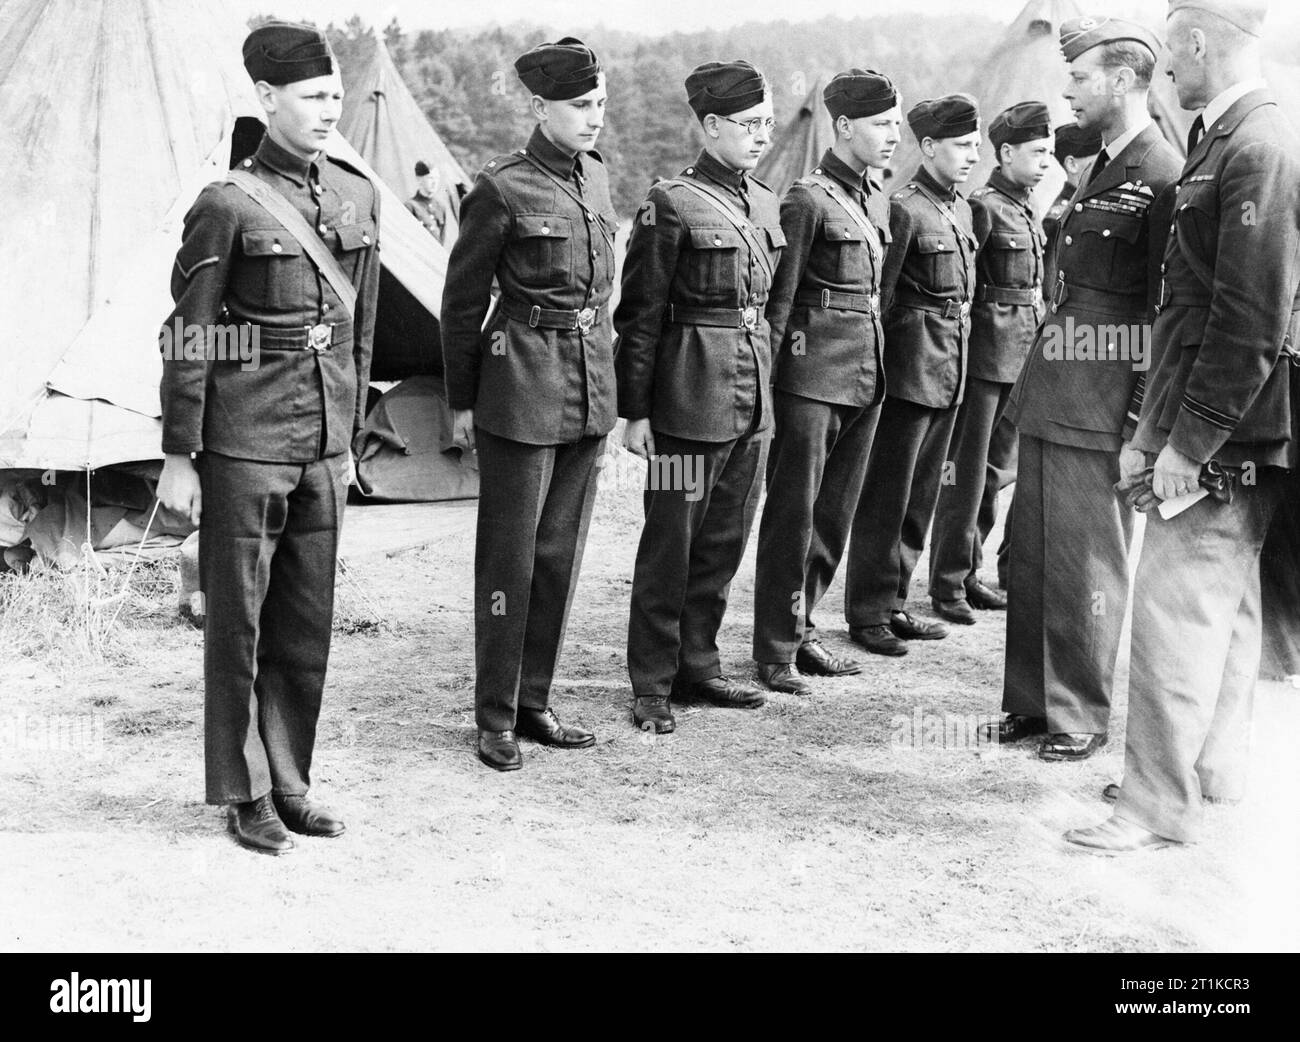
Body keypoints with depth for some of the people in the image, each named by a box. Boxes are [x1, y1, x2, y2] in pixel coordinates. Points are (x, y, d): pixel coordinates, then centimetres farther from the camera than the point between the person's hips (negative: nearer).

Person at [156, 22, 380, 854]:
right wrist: (178, 457, -8)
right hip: (244, 443, -6)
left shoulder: (357, 196, 8)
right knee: (238, 621, 6)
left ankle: (290, 782, 26)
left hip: (324, 443, 6)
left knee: (308, 621, 12)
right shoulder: (229, 206, -10)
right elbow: (189, 340, -8)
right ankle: (244, 795, 18)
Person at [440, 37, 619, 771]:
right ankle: (496, 719, 12)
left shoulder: (596, 176, 9)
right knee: (511, 554, 1)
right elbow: (463, 301, -5)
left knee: (562, 550, 12)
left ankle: (535, 703, 23)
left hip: (591, 388, 7)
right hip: (522, 388, -7)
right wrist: (461, 402, -2)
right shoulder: (501, 189, -11)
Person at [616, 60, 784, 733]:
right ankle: (651, 687, 10)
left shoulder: (764, 203, 12)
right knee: (670, 545, 1)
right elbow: (639, 316, -10)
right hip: (690, 397, -7)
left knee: (725, 541, 14)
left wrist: (766, 389, 16)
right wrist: (634, 411, -12)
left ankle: (697, 665, 27)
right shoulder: (671, 205, -9)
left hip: (753, 399, 7)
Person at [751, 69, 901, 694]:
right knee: (793, 513, -2)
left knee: (835, 514, 12)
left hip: (866, 377, 8)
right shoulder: (808, 200, -10)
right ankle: (775, 652, 6)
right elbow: (778, 300, -11)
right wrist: (763, 384, -13)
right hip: (812, 376, -8)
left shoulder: (878, 198, 14)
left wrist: (877, 368, 18)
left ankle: (799, 631, 24)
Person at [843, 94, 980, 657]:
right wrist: (879, 363, -10)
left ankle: (893, 603, 23)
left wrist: (955, 353, 17)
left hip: (951, 369, 8)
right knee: (887, 495, -1)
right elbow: (880, 294, -12)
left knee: (921, 496, 13)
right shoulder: (904, 208, -13)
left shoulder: (961, 208, 13)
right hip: (912, 368, -8)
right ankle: (868, 613, 8)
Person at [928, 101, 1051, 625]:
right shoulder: (983, 206, -11)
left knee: (996, 469, 13)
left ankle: (968, 570, 23)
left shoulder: (1029, 209, 14)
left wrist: (1037, 349, 18)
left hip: (1022, 354, 8)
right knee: (967, 470, -2)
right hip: (986, 349, -8)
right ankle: (947, 582, 6)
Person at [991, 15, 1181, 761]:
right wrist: (1037, 383, 17)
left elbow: (1168, 310, -15)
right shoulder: (1101, 168, 16)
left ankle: (1082, 716, 13)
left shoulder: (1163, 177, -12)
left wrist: (1143, 419, -16)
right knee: (1033, 555, 12)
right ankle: (1031, 701, 23)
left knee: (1085, 567, 1)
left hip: (1100, 407, -9)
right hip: (1049, 392, 9)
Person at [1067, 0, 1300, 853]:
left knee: (1175, 610, -5)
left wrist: (1189, 441, -20)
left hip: (1224, 436, -10)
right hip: (1213, 432, 10)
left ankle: (1159, 807, 4)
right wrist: (1156, 431, 15)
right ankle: (1218, 769, 30)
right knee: (1226, 605, 17)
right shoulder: (1222, 142, 13)